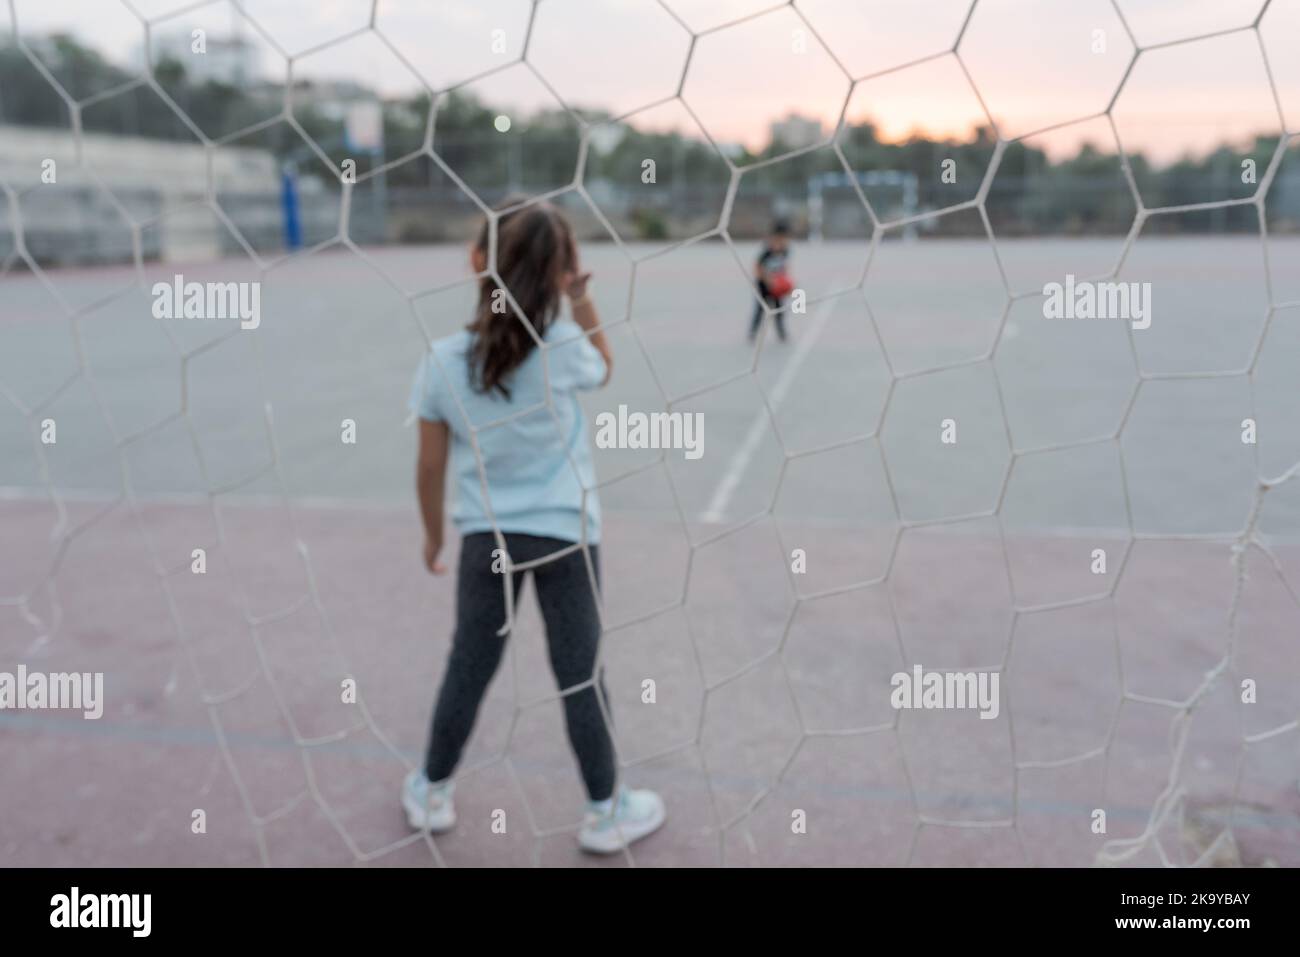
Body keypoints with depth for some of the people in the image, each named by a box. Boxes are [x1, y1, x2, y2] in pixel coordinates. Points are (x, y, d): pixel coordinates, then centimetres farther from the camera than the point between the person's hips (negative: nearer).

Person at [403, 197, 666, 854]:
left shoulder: (440, 361, -10)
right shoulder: (562, 350, -14)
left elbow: (431, 467, -1)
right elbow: (604, 369, 12)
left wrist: (433, 534, 14)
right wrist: (582, 301, 4)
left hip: (484, 536, 2)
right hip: (564, 535, -2)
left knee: (468, 667, 16)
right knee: (580, 675, 9)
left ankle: (432, 793, 34)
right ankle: (606, 812, 24)